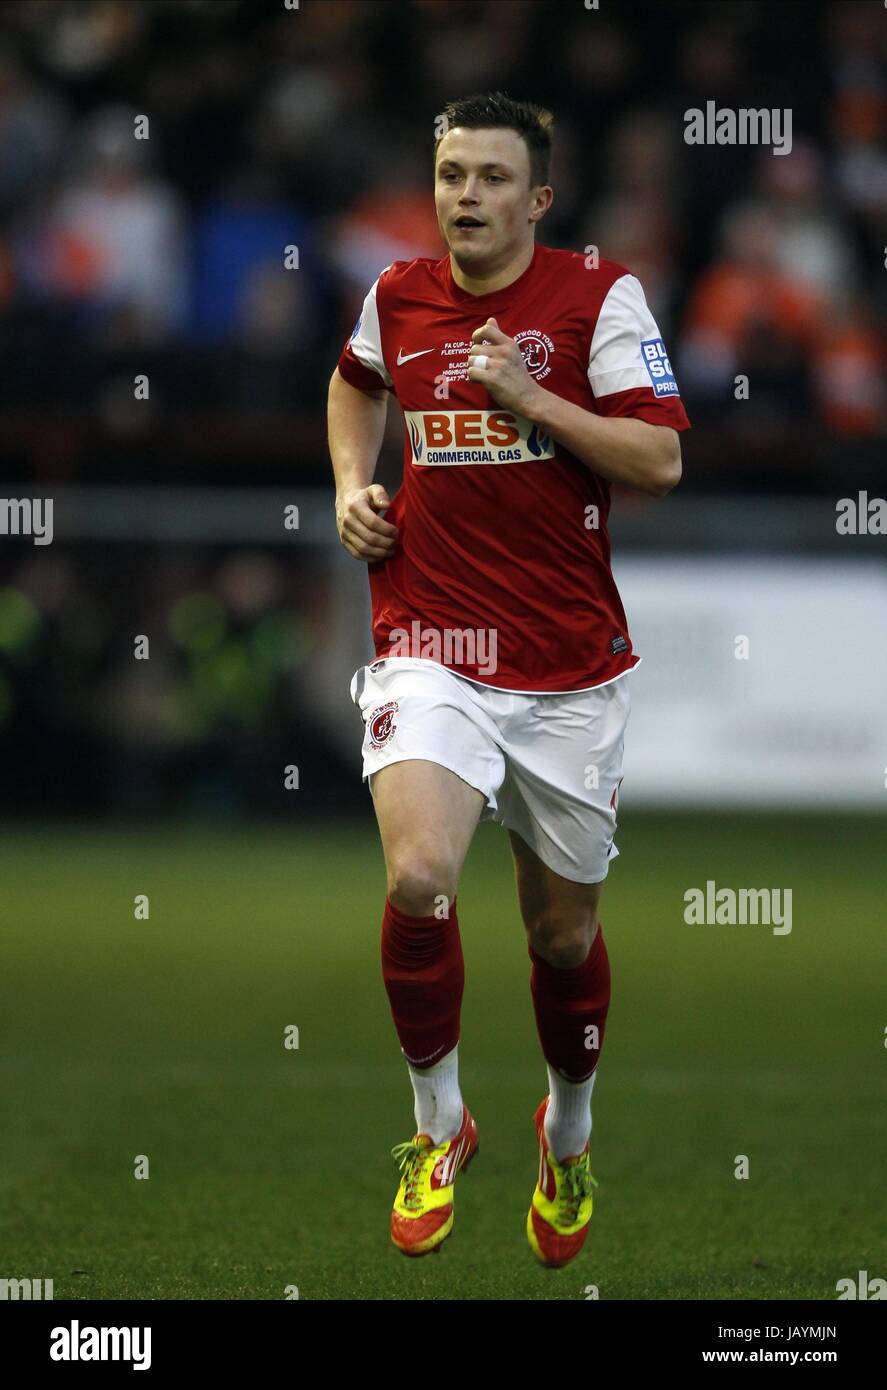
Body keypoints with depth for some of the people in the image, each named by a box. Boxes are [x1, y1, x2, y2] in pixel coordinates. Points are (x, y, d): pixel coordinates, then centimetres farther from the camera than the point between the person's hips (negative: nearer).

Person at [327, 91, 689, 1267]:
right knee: (418, 877, -23)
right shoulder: (397, 296, 5)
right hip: (430, 650, 1)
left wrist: (530, 398, -20)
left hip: (569, 663, -1)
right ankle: (438, 1125, -2)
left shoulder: (599, 296, -5)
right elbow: (355, 385, 28)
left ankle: (570, 1136, 38)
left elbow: (661, 460, -11)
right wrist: (353, 483, 11)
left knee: (563, 926, 10)